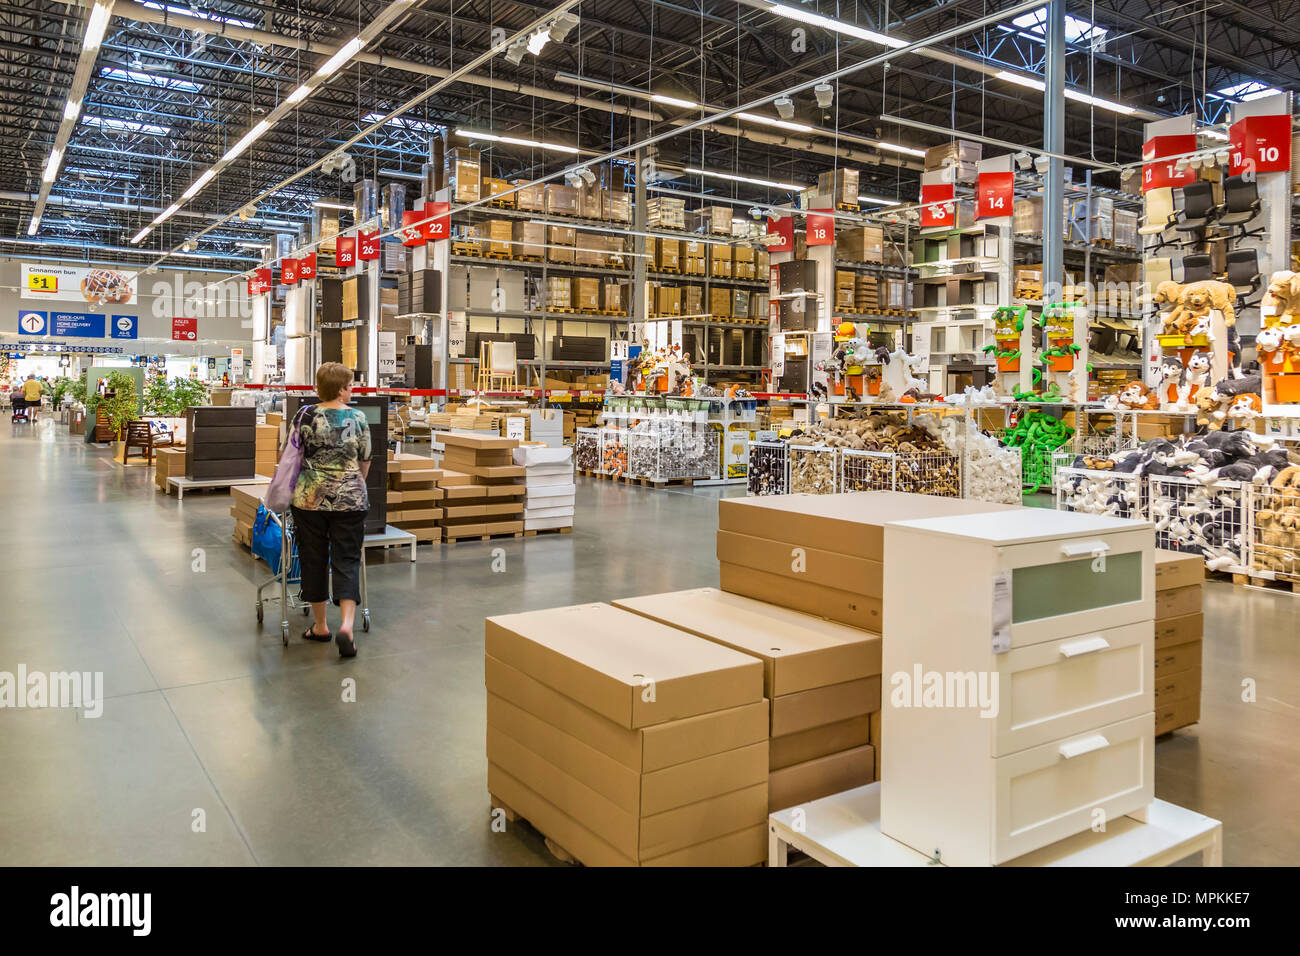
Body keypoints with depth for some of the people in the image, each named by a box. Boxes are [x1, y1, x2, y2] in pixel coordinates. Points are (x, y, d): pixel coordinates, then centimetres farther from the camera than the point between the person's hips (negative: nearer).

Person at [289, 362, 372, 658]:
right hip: (350, 500, 0)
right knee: (347, 561, 4)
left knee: (313, 560, 13)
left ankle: (320, 625, 22)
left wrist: (289, 489, 18)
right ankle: (346, 625, -11)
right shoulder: (358, 419, -2)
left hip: (309, 499, 0)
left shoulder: (305, 417, -4)